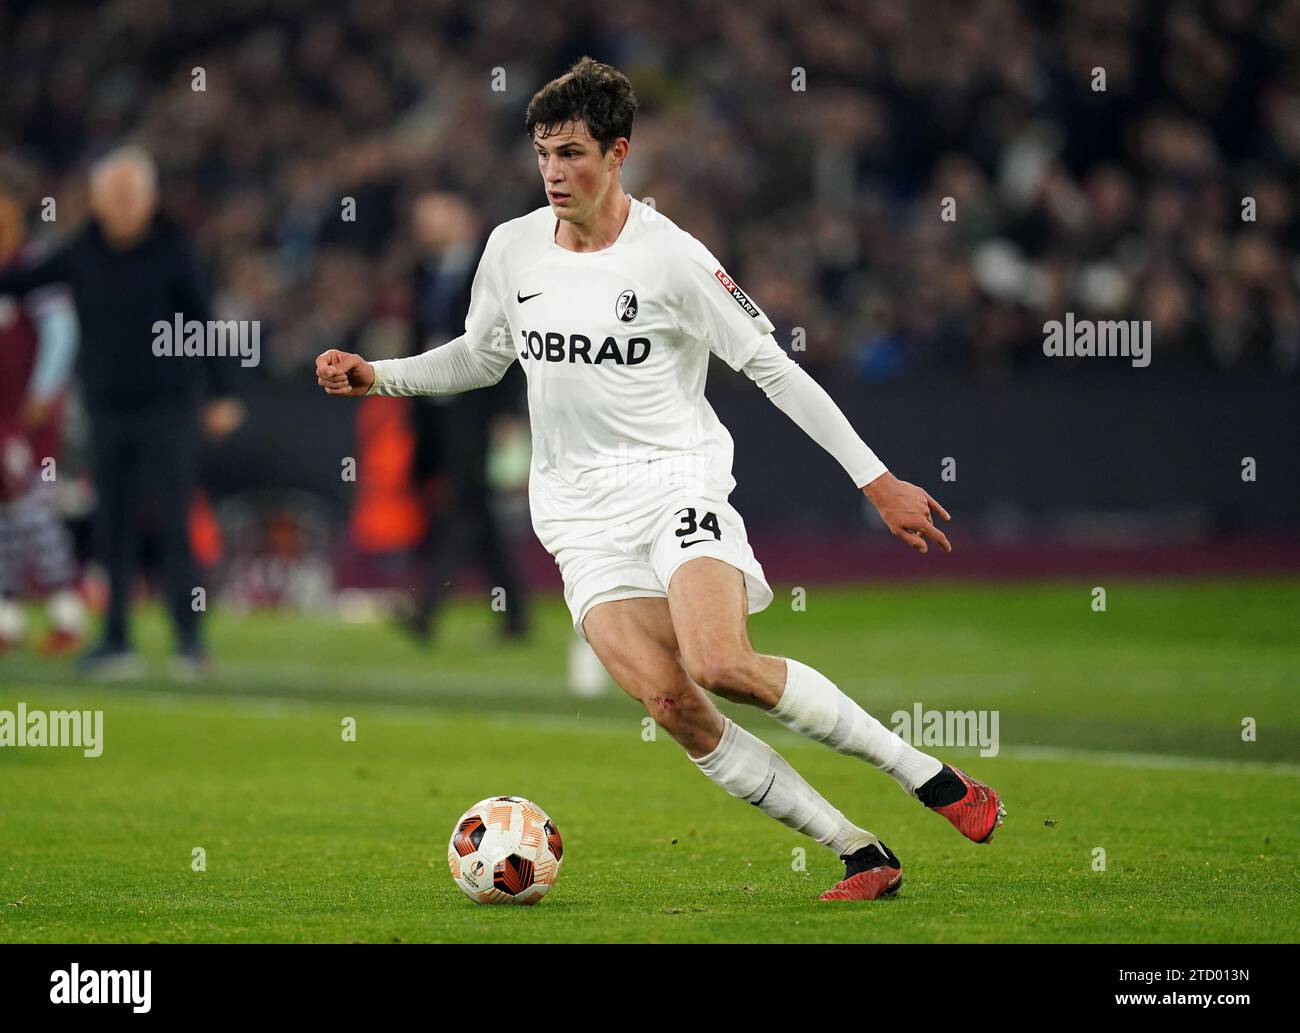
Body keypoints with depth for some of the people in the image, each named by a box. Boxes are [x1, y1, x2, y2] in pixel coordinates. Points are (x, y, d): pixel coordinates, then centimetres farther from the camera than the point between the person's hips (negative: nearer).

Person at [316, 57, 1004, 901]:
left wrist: (876, 480, -6)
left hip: (674, 480, -4)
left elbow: (774, 368, -5)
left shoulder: (670, 257, -9)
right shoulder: (512, 248, 6)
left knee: (723, 666, -29)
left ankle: (933, 778, -13)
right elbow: (479, 359, 24)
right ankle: (862, 855, -10)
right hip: (580, 514, 4)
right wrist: (374, 377, 9)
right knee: (669, 700, -17)